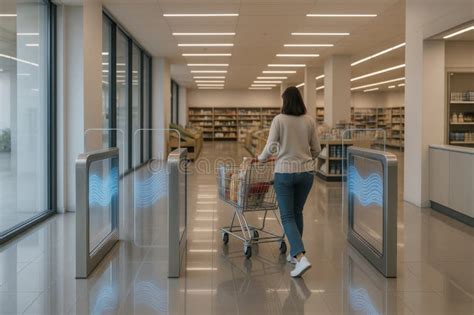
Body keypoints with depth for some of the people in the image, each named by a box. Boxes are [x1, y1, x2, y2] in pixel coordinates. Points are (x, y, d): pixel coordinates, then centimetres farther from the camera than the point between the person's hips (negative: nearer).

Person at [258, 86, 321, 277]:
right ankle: (295, 253, 29)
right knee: (297, 213, 20)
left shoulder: (279, 120, -9)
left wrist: (260, 158, 8)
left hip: (285, 172, -4)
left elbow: (270, 148, -12)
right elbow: (316, 150, 6)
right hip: (306, 172, 4)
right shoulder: (310, 121, 1)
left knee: (287, 216, 2)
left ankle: (301, 257, -15)